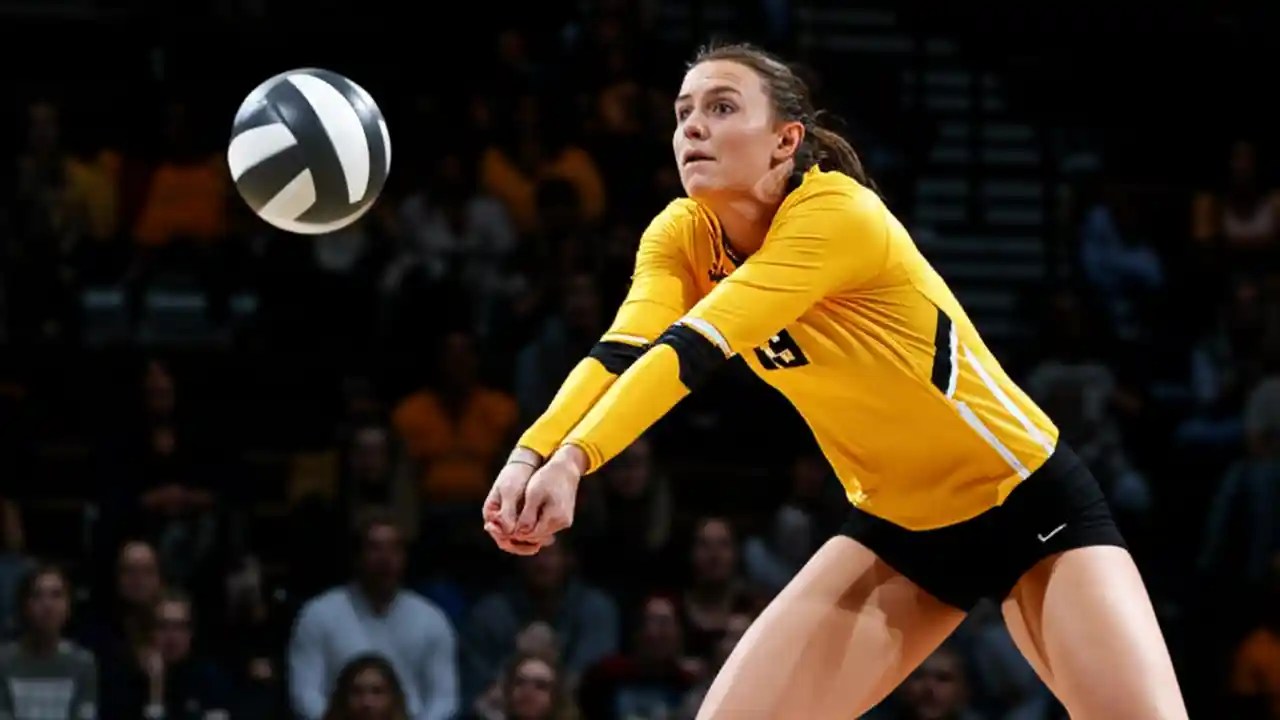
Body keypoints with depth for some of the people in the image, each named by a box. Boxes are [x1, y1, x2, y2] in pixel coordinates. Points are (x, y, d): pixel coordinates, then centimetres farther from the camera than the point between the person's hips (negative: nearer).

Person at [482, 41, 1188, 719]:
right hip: (895, 525, 6)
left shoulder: (839, 215, -26)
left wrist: (574, 458, -48)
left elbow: (692, 348, -37)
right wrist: (531, 455, -42)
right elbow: (621, 353, -24)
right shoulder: (681, 237, -7)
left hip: (1031, 507, -6)